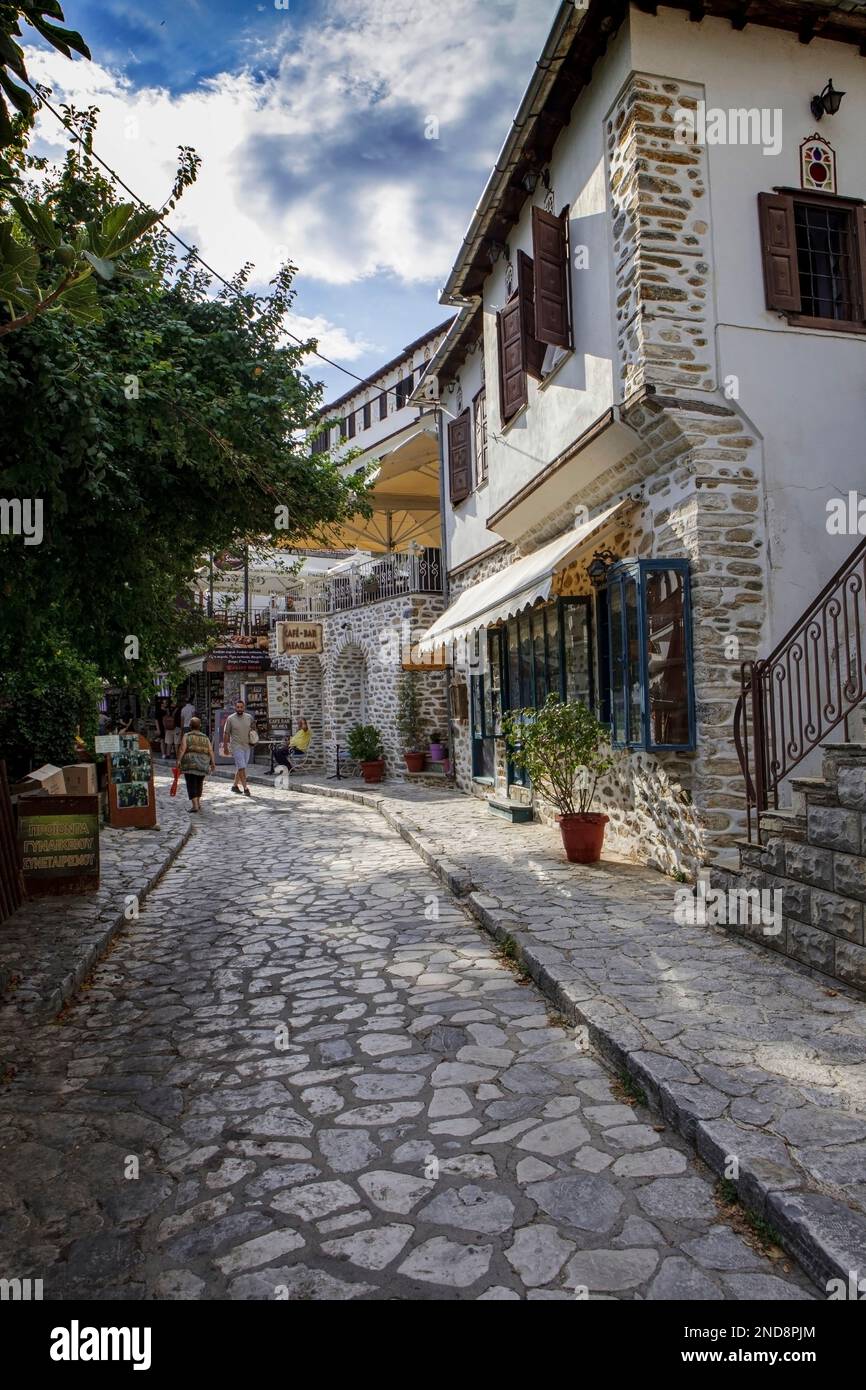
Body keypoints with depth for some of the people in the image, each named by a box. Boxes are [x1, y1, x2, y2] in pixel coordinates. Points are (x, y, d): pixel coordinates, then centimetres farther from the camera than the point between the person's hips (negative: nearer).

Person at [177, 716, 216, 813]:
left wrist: (178, 760, -14)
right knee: (199, 783, 21)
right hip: (203, 764, 3)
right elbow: (211, 751, 3)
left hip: (190, 764, -3)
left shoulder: (187, 736, 3)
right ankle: (198, 803, 27)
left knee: (191, 784, -2)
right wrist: (213, 764, 4)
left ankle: (195, 805, -12)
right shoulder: (205, 737, 11)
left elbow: (182, 748, -11)